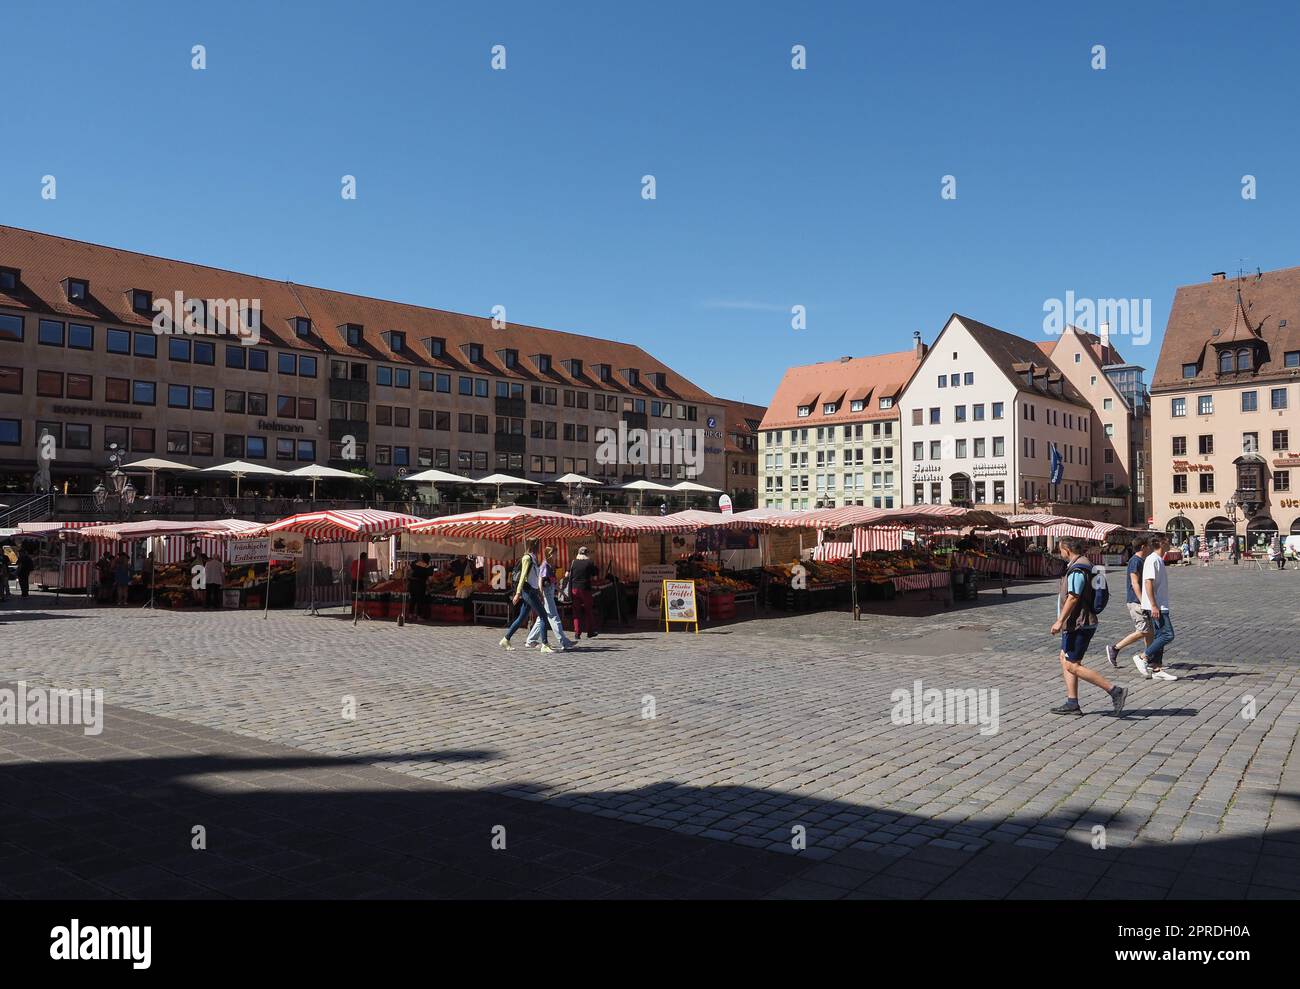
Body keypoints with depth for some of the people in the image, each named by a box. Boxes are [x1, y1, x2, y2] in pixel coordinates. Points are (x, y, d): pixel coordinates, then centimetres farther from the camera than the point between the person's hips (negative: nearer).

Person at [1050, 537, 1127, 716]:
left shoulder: (1076, 570, -18)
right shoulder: (1084, 565, 15)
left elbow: (1072, 598, -24)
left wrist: (1060, 621, -21)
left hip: (1078, 625, -11)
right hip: (1079, 624, 11)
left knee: (1072, 666, -9)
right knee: (1065, 661, 13)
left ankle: (1115, 691, -9)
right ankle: (1072, 704, 13)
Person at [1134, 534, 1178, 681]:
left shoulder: (1159, 560, 17)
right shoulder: (1152, 560, -14)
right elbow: (1148, 582, -21)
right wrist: (1154, 606, -24)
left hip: (1160, 606, 10)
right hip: (1156, 606, -10)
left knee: (1160, 636, 10)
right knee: (1167, 635, -12)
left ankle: (1156, 669, 12)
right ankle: (1142, 657, -5)